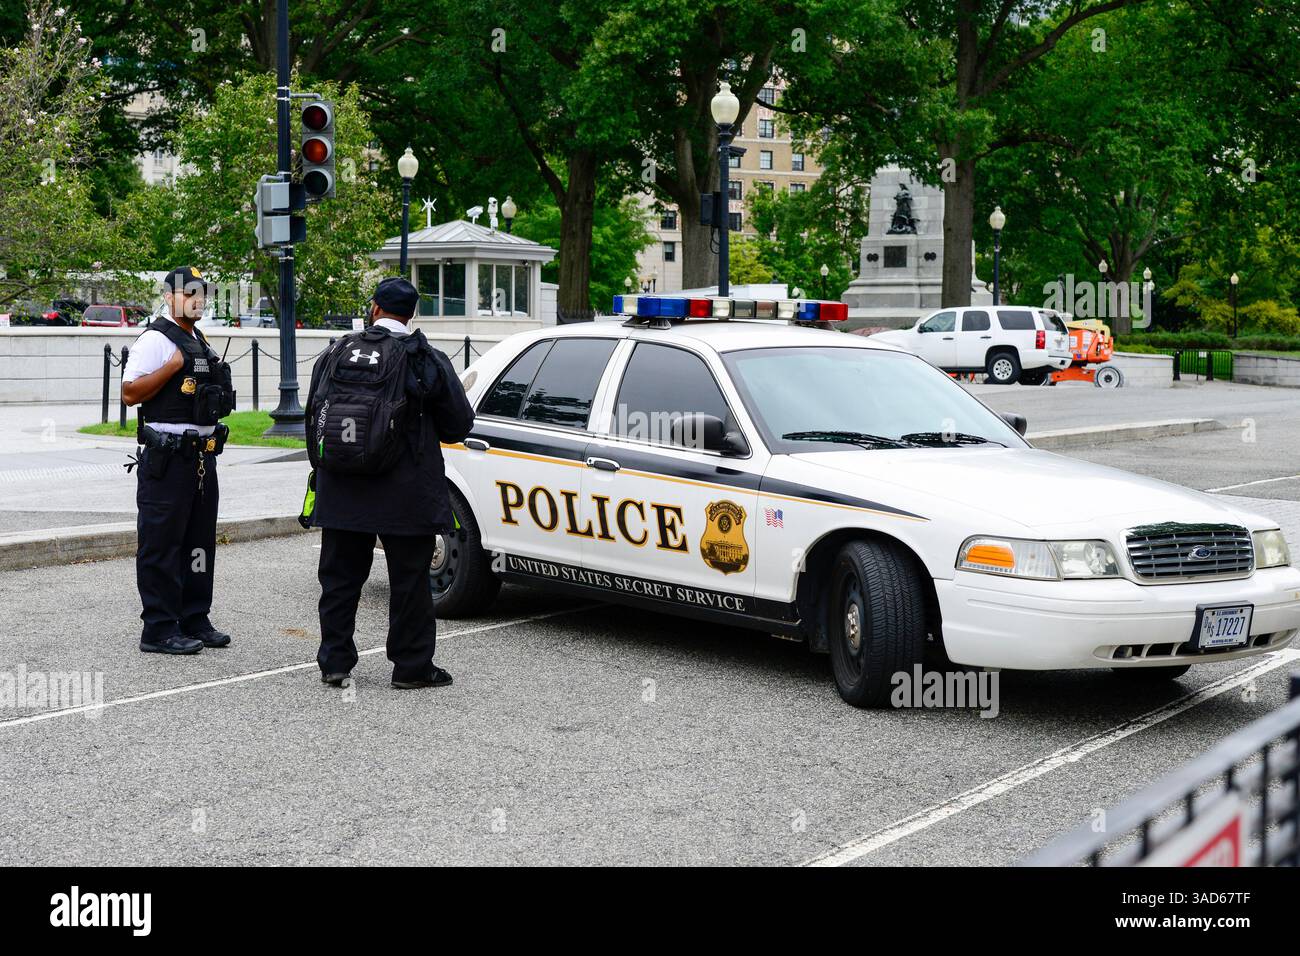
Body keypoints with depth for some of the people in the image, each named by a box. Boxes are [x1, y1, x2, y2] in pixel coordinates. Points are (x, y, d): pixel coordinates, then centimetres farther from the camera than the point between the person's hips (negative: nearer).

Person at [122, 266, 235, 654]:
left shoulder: (199, 342, 18)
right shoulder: (155, 339, -9)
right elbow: (130, 392, -18)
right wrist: (172, 366, -21)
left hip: (202, 456, 9)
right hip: (166, 458, -9)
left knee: (199, 543, 13)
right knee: (162, 544, -6)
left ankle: (194, 621, 21)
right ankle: (159, 629, -3)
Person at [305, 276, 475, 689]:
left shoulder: (334, 354, 4)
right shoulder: (426, 360, -7)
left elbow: (313, 419, 10)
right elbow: (459, 424, -2)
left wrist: (321, 470, 20)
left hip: (340, 493, 4)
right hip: (405, 496, -3)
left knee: (340, 577, 12)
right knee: (409, 580, 5)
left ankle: (334, 662, 16)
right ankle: (411, 666, 10)